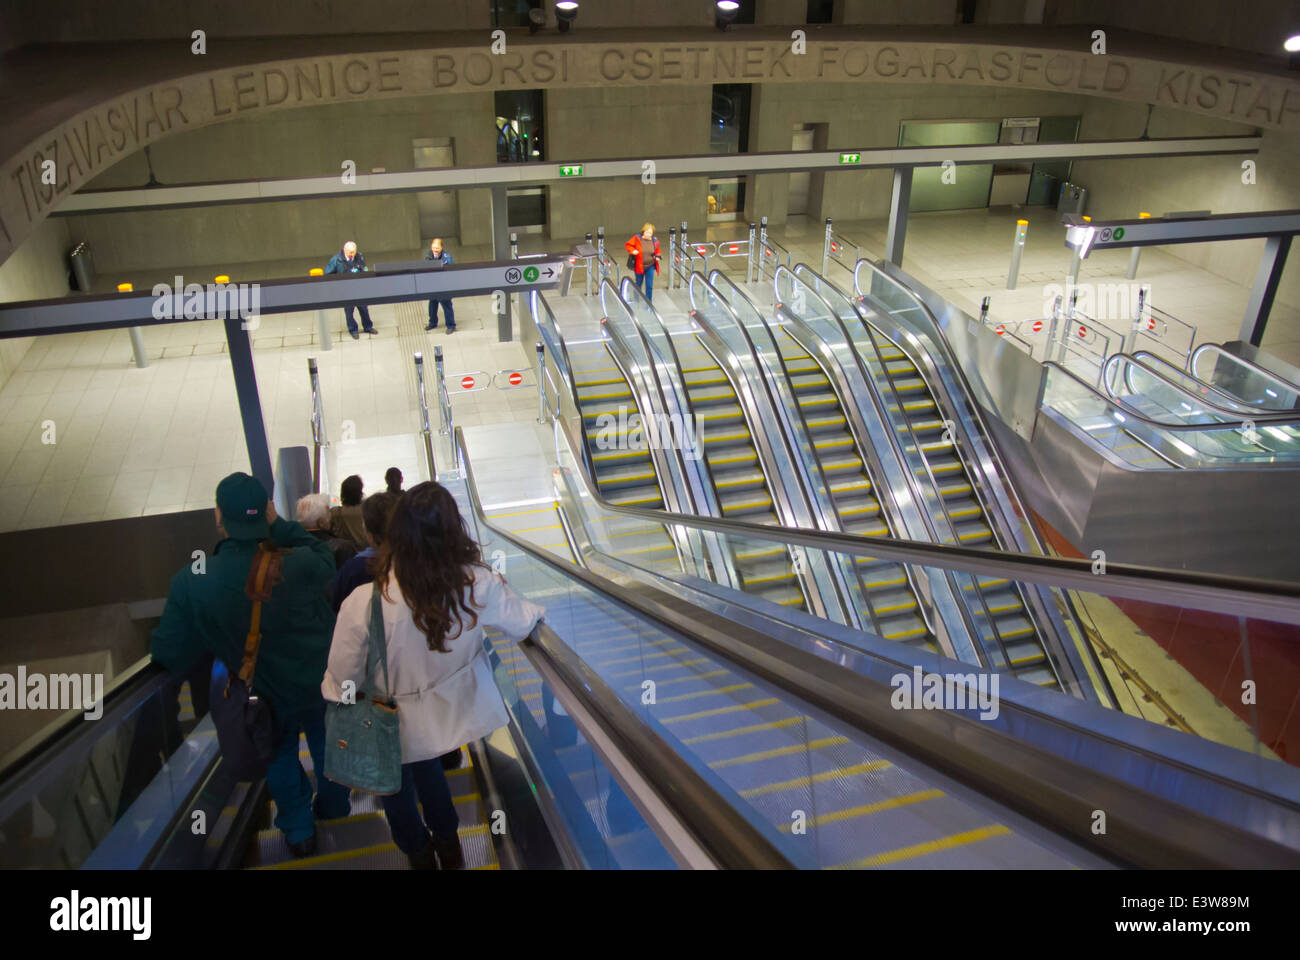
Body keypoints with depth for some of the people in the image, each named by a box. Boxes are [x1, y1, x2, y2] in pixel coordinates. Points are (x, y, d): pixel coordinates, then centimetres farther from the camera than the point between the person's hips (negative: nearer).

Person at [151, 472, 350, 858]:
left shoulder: (191, 582, -30)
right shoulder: (297, 564, -32)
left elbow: (169, 655, -21)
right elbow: (325, 558, -7)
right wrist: (280, 525, -13)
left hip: (269, 699, 0)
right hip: (324, 687, 0)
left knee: (281, 757, 29)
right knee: (327, 748, 30)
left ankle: (299, 830, 46)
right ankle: (333, 808, 54)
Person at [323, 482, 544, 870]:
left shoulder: (363, 605, -35)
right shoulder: (479, 584, -30)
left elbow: (341, 682, -21)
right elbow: (523, 623, -9)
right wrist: (535, 610, 15)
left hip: (393, 727, -2)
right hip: (449, 716, 3)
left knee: (396, 785, 30)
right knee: (427, 768, 34)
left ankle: (420, 854, 56)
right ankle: (448, 846, 55)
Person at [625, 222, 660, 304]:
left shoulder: (655, 240, -4)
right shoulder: (637, 239, -12)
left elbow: (657, 250, 14)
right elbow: (628, 245, -2)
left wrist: (657, 256, -6)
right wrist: (633, 251, -19)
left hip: (650, 266, 1)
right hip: (639, 266, -1)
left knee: (649, 286, 0)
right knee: (638, 285, 16)